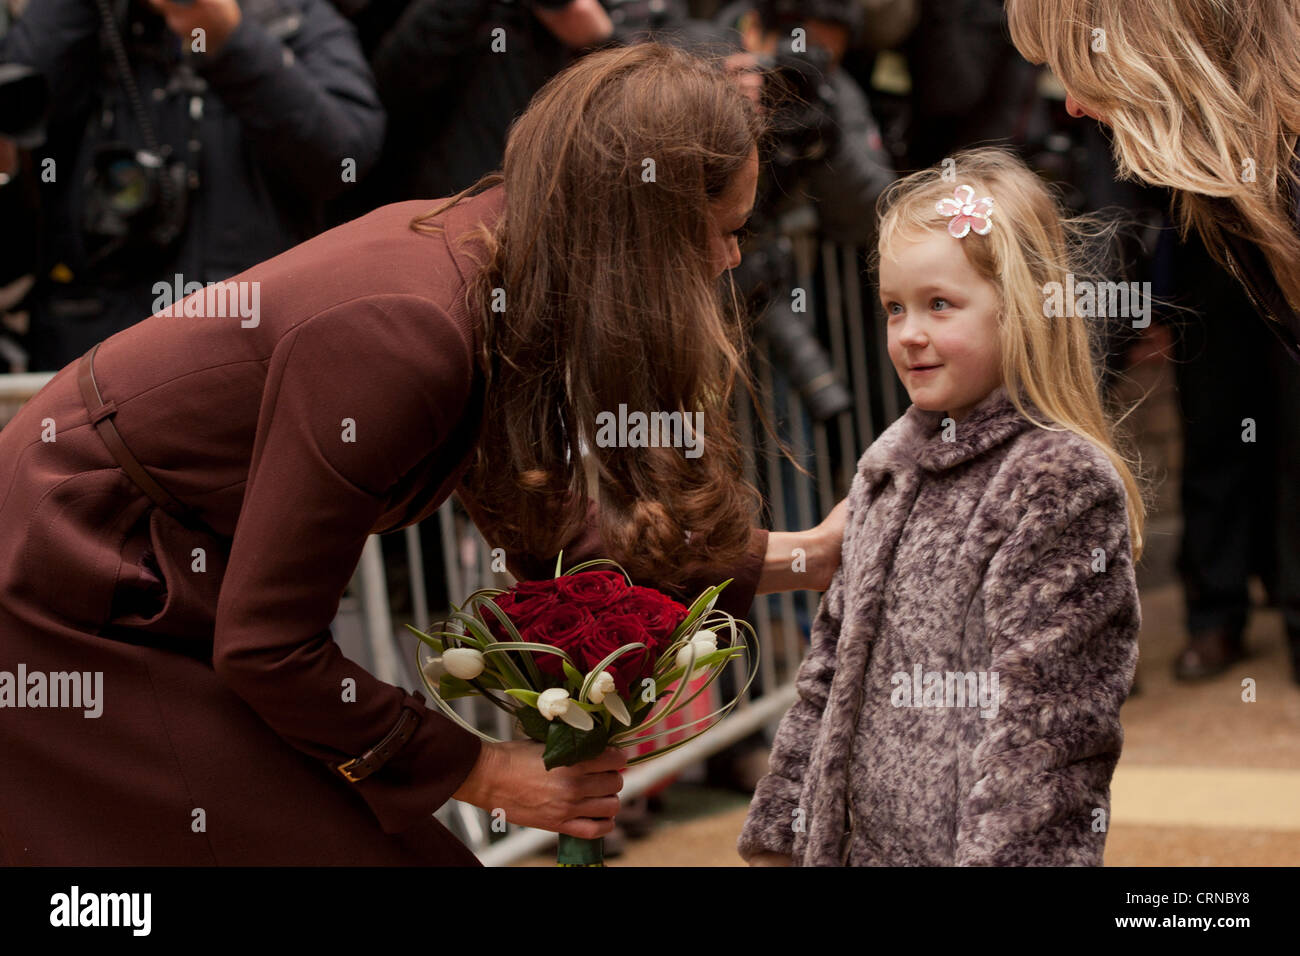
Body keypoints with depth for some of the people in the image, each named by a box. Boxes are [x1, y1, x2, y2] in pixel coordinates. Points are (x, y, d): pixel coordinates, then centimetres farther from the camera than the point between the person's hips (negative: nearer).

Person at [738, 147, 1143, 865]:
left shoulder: (1064, 481, -13)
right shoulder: (889, 468, 9)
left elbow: (1041, 730, -17)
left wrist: (997, 855, -21)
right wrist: (780, 835, 13)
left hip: (973, 847, -6)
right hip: (852, 840, 7)